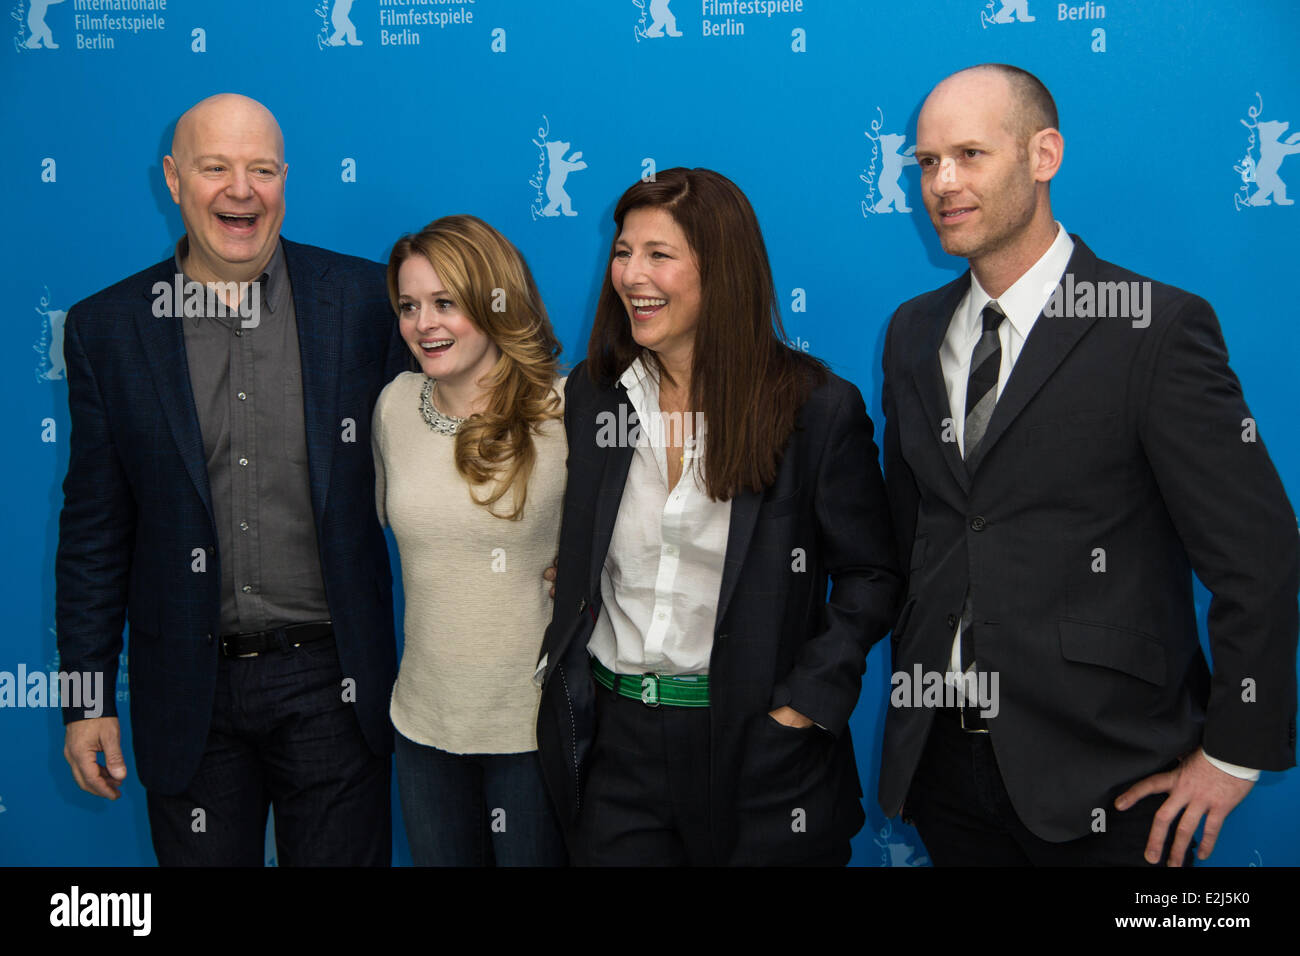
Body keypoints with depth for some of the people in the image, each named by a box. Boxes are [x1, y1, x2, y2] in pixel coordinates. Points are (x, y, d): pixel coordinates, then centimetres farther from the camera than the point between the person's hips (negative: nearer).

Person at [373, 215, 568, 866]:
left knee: (536, 857, 12)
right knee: (439, 858, 19)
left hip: (536, 724, -4)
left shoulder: (564, 410, -14)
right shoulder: (395, 405, 0)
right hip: (424, 722, 4)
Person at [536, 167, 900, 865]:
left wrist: (805, 702, -10)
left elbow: (868, 577, -3)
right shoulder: (588, 394, 2)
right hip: (613, 739, 4)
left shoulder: (817, 407, -10)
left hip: (758, 747, -3)